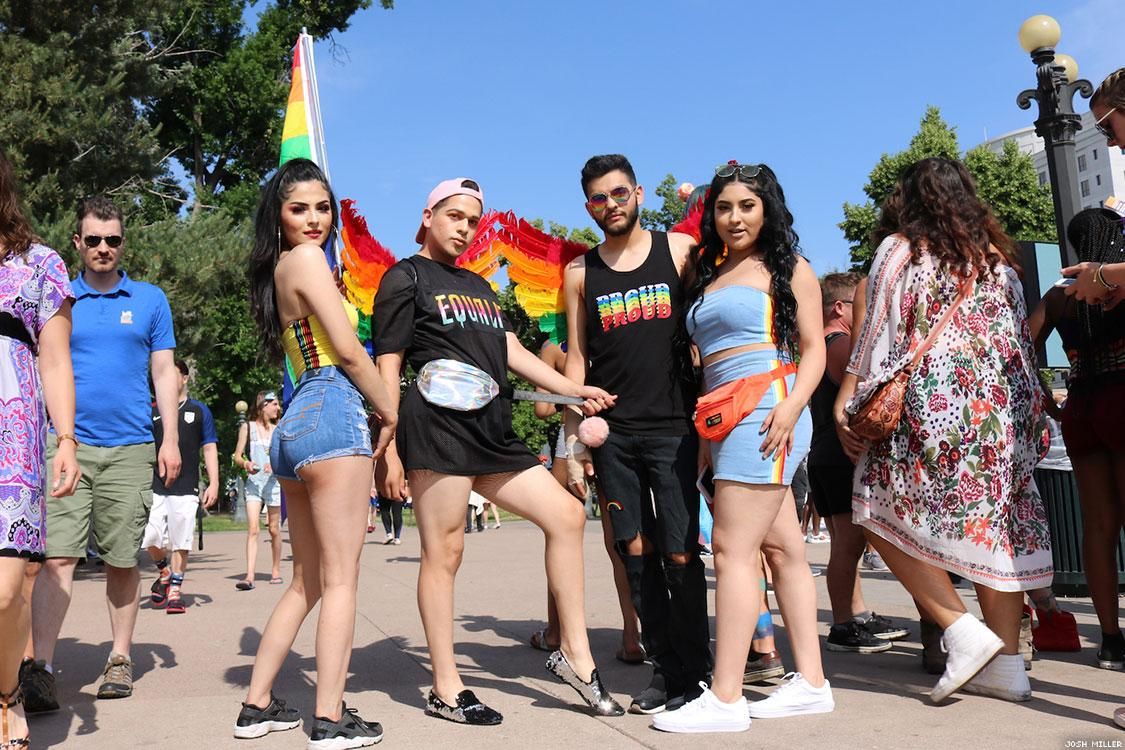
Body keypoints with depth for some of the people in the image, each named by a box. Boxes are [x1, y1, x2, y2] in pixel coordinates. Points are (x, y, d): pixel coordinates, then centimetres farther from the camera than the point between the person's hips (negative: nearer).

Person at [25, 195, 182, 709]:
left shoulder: (149, 300, 10)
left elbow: (164, 372, 9)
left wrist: (170, 440, 1)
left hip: (130, 448, 0)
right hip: (68, 443, 0)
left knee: (122, 560, 6)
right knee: (57, 555, -9)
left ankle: (120, 659, 18)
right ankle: (43, 668, -8)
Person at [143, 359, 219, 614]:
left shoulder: (199, 411, 9)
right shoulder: (152, 412, 12)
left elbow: (209, 449, 8)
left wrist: (213, 483, -1)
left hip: (186, 489, -1)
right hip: (155, 487, 1)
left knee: (180, 542, 0)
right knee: (151, 537, -8)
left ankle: (175, 592, 10)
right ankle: (164, 572, 21)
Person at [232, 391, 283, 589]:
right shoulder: (247, 427, 5)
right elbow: (237, 456, 5)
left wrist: (275, 464, -16)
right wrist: (246, 464, -16)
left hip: (274, 481, 1)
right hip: (253, 481, -1)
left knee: (274, 529, 8)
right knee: (253, 529, -11)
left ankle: (276, 570, 21)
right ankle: (249, 576, -16)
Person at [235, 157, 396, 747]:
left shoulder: (277, 270, 21)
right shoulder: (306, 258, -5)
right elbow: (348, 349, -10)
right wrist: (390, 413, 1)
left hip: (293, 425, 9)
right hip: (333, 416, -9)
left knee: (306, 581, 15)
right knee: (340, 579, -4)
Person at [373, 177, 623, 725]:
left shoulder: (478, 285, 26)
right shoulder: (406, 277, 3)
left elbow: (512, 351, 21)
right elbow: (387, 367, -4)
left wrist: (574, 390, 11)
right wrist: (388, 449, -12)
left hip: (491, 429, 8)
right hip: (436, 424, -8)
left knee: (567, 515, 3)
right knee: (444, 552, -3)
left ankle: (575, 654, 12)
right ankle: (446, 690, 8)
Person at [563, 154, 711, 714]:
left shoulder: (680, 251, 4)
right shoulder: (580, 274, 9)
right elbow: (576, 359, 9)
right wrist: (572, 442, 3)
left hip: (673, 427, -2)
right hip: (611, 433, 2)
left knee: (680, 554, -2)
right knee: (636, 553, 5)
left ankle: (694, 673, 12)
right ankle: (664, 668, 17)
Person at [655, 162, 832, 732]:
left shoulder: (787, 267, 2)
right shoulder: (708, 274, 20)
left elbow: (814, 348, -4)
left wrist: (792, 404, -18)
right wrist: (705, 433, 16)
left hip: (765, 409, -7)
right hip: (723, 420, 7)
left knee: (733, 548, -11)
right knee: (781, 549, 9)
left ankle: (725, 698, -7)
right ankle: (810, 682, 15)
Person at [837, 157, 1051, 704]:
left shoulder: (900, 248, 3)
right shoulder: (996, 255, 16)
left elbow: (877, 331, -2)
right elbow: (1020, 336, 17)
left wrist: (849, 398, 3)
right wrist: (1027, 412, 23)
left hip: (931, 406, -6)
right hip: (1001, 408, 6)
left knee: (888, 518, 0)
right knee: (995, 524, 7)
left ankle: (963, 632, -10)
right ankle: (1006, 661, 8)